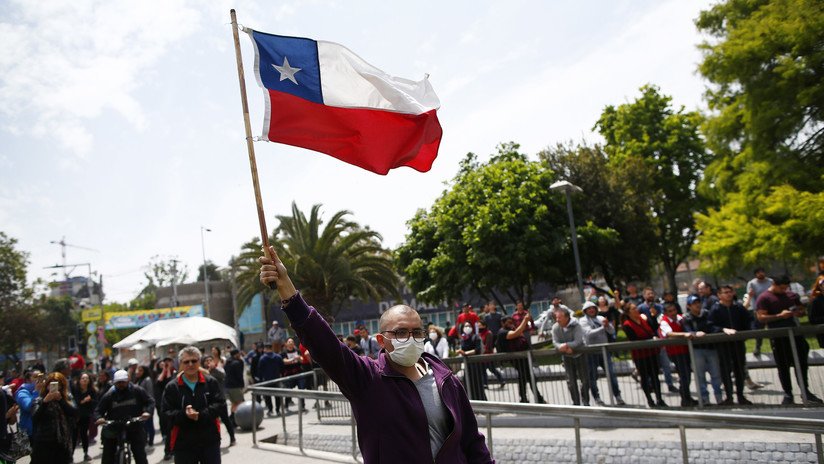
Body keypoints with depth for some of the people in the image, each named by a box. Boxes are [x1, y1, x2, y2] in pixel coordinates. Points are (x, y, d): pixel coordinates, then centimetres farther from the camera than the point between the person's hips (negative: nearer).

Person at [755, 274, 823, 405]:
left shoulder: (792, 296, 10)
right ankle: (788, 394, 14)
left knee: (801, 363, 8)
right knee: (783, 366, 4)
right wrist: (779, 316, -24)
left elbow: (803, 310, 20)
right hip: (778, 337, -4)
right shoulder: (764, 298, -7)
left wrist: (799, 312, -5)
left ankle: (805, 391, 22)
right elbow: (761, 318, -14)